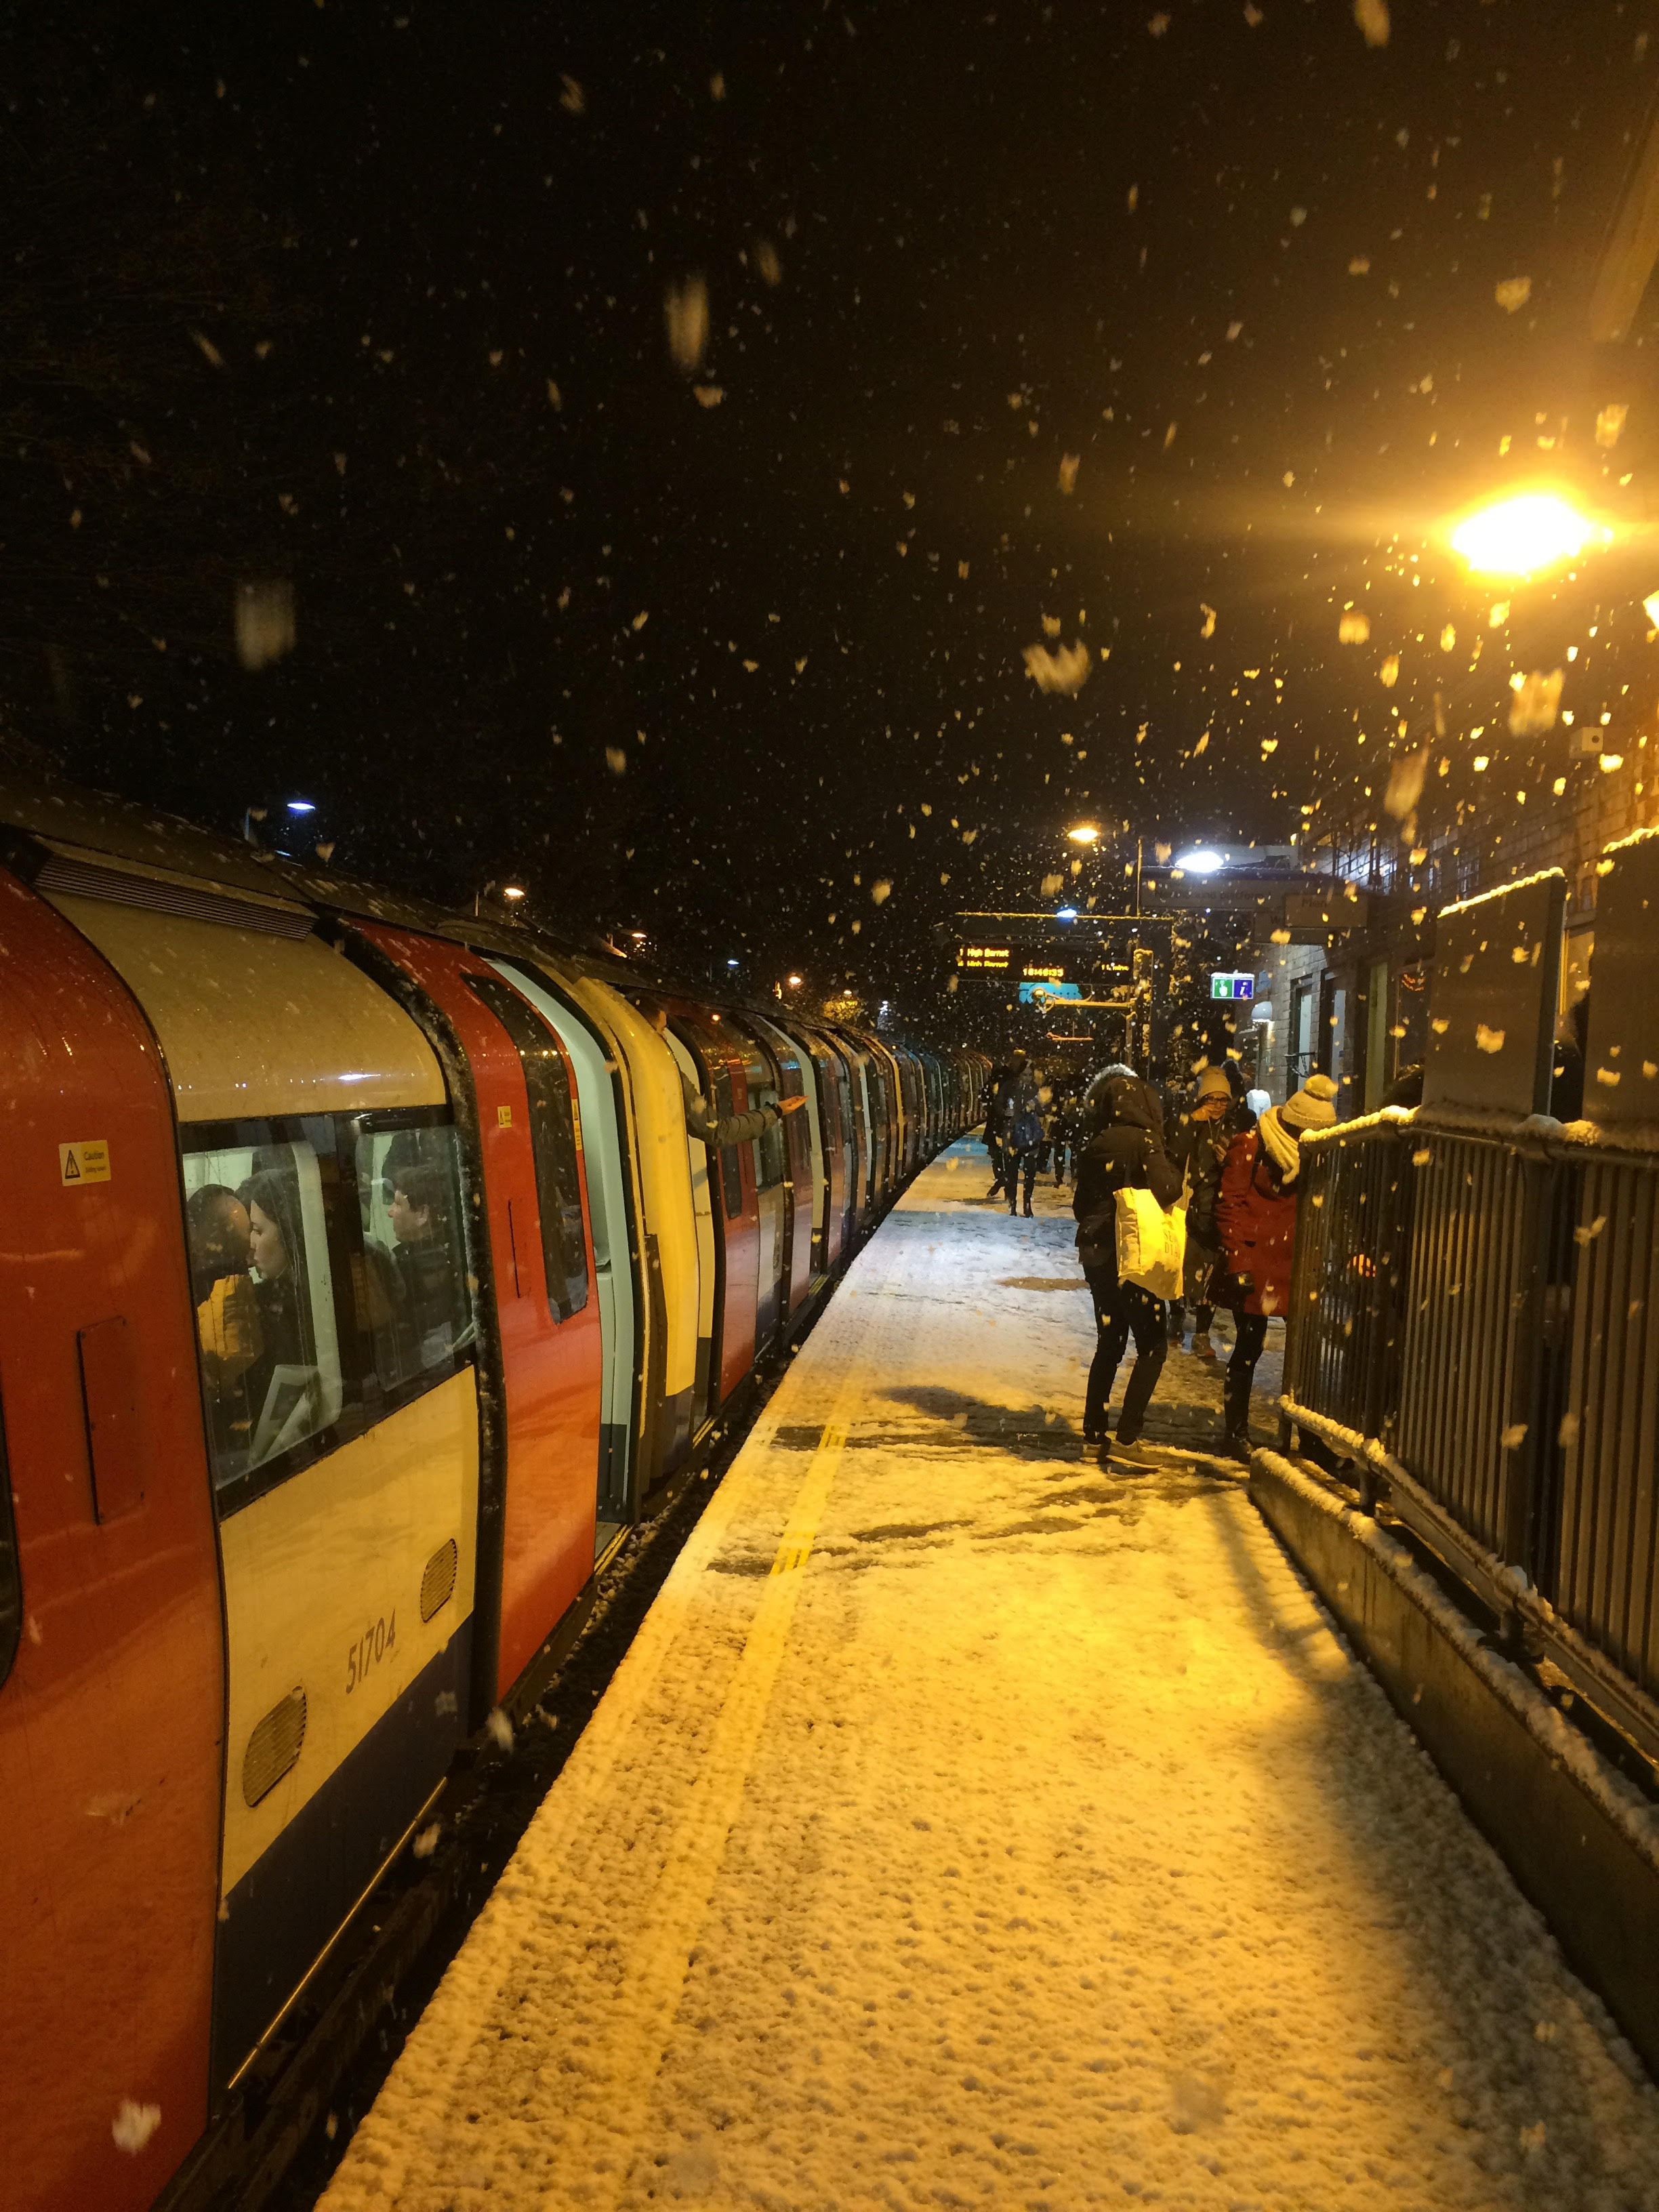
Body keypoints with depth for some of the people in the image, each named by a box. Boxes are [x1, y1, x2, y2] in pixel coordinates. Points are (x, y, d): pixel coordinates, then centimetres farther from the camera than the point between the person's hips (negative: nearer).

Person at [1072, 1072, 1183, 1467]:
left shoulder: (1093, 1146, 9)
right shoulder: (1143, 1140, -10)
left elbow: (1080, 1206, 13)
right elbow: (1166, 1191, -20)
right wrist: (1173, 1170, -1)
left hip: (1095, 1253, 7)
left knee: (1110, 1342, 17)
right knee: (1152, 1346, 0)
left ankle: (1094, 1431, 19)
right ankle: (1127, 1438, -7)